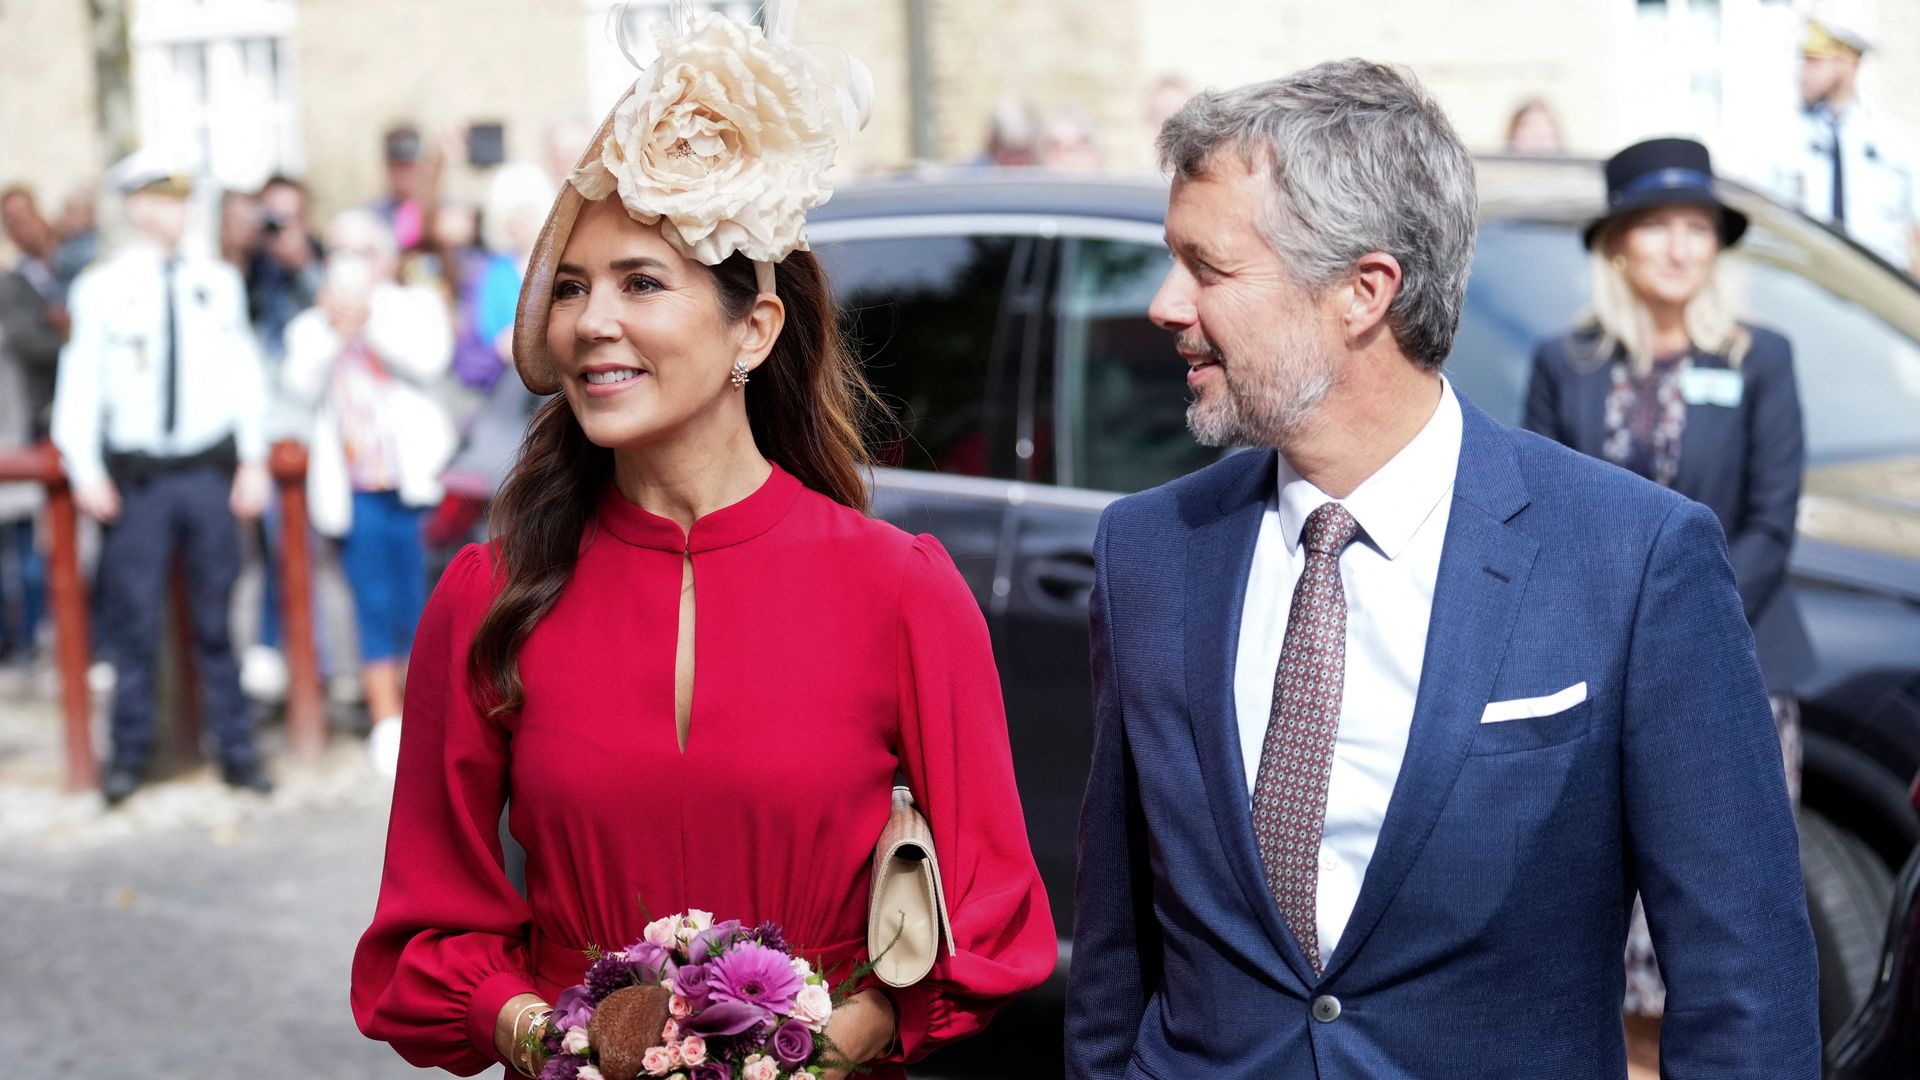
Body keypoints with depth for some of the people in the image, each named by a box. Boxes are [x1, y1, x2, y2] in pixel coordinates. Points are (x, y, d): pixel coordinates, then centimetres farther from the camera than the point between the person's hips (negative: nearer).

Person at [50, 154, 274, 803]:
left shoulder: (219, 283, 5)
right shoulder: (101, 288, -2)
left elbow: (243, 373, 9)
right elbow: (80, 380, 0)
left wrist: (254, 460, 5)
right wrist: (85, 470, -5)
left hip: (209, 472, 2)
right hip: (135, 476, -2)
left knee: (216, 617, 7)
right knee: (132, 619, 2)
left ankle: (236, 750, 15)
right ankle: (129, 754, 15)